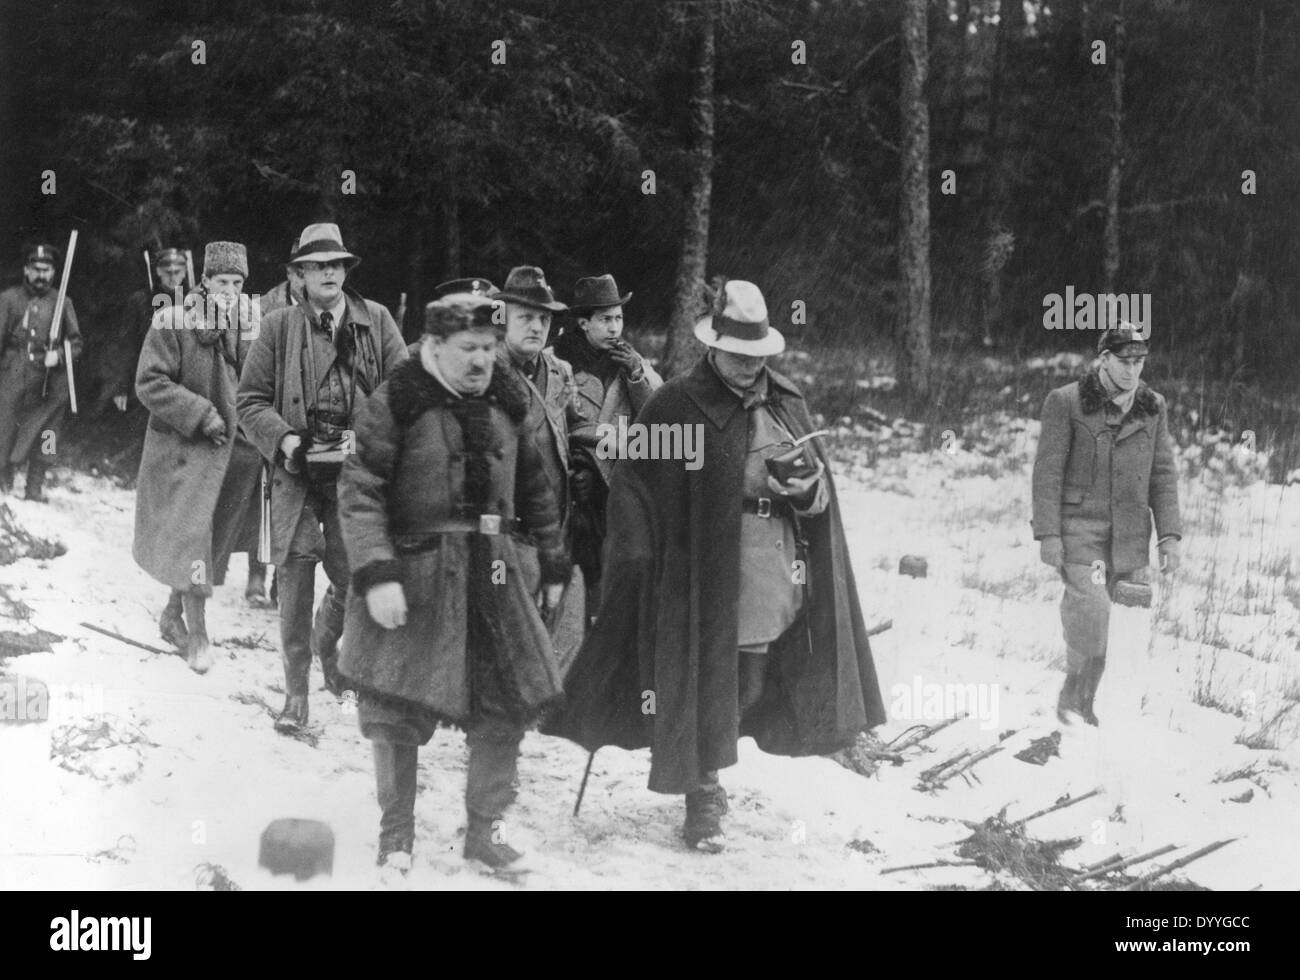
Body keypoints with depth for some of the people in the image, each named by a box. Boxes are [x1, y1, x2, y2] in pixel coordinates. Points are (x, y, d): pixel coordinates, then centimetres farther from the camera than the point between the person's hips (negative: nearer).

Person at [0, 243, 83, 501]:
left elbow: (75, 343, 8)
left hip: (50, 384, 1)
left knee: (43, 442, 0)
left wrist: (58, 355, -10)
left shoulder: (62, 303, 8)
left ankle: (35, 488, 8)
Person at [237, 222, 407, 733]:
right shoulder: (278, 326, 4)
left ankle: (326, 641, 32)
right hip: (296, 468, -1)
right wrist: (283, 439, -12)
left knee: (355, 576, -3)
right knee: (294, 577, -1)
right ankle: (296, 692, 13)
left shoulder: (376, 321, 6)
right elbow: (250, 399, 5)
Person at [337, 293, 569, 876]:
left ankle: (485, 828, 21)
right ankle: (396, 838, 16)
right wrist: (376, 575, -22)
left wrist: (553, 564, 18)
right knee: (397, 710, 0)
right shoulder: (395, 404, -10)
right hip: (414, 573, -5)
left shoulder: (505, 405, 8)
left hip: (492, 575, 5)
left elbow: (535, 490, 17)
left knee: (506, 706, 5)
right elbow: (359, 494, -14)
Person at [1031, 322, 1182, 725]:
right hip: (1079, 527, -4)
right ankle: (1074, 694, -2)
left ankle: (1082, 704, 14)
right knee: (1091, 607, -19)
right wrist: (1048, 533, -10)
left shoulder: (1153, 408, 9)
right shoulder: (1066, 402, -5)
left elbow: (1163, 474, 12)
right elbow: (1048, 470, -5)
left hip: (1129, 533, 4)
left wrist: (1169, 535, 5)